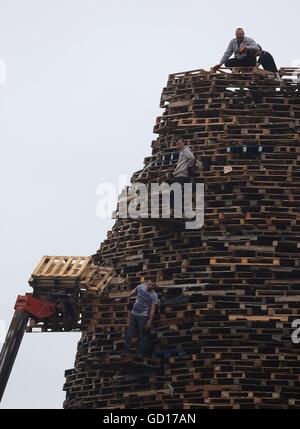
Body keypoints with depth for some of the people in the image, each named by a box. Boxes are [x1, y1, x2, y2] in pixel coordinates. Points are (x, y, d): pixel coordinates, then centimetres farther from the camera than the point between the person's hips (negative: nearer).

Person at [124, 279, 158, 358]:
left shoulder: (154, 296, -12)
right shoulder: (141, 287, -2)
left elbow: (152, 309, -11)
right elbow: (132, 294, 20)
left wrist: (149, 321, -14)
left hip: (142, 316, -4)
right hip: (133, 314, 4)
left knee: (141, 336, 1)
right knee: (128, 334, 5)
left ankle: (140, 354, 8)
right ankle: (127, 352, 14)